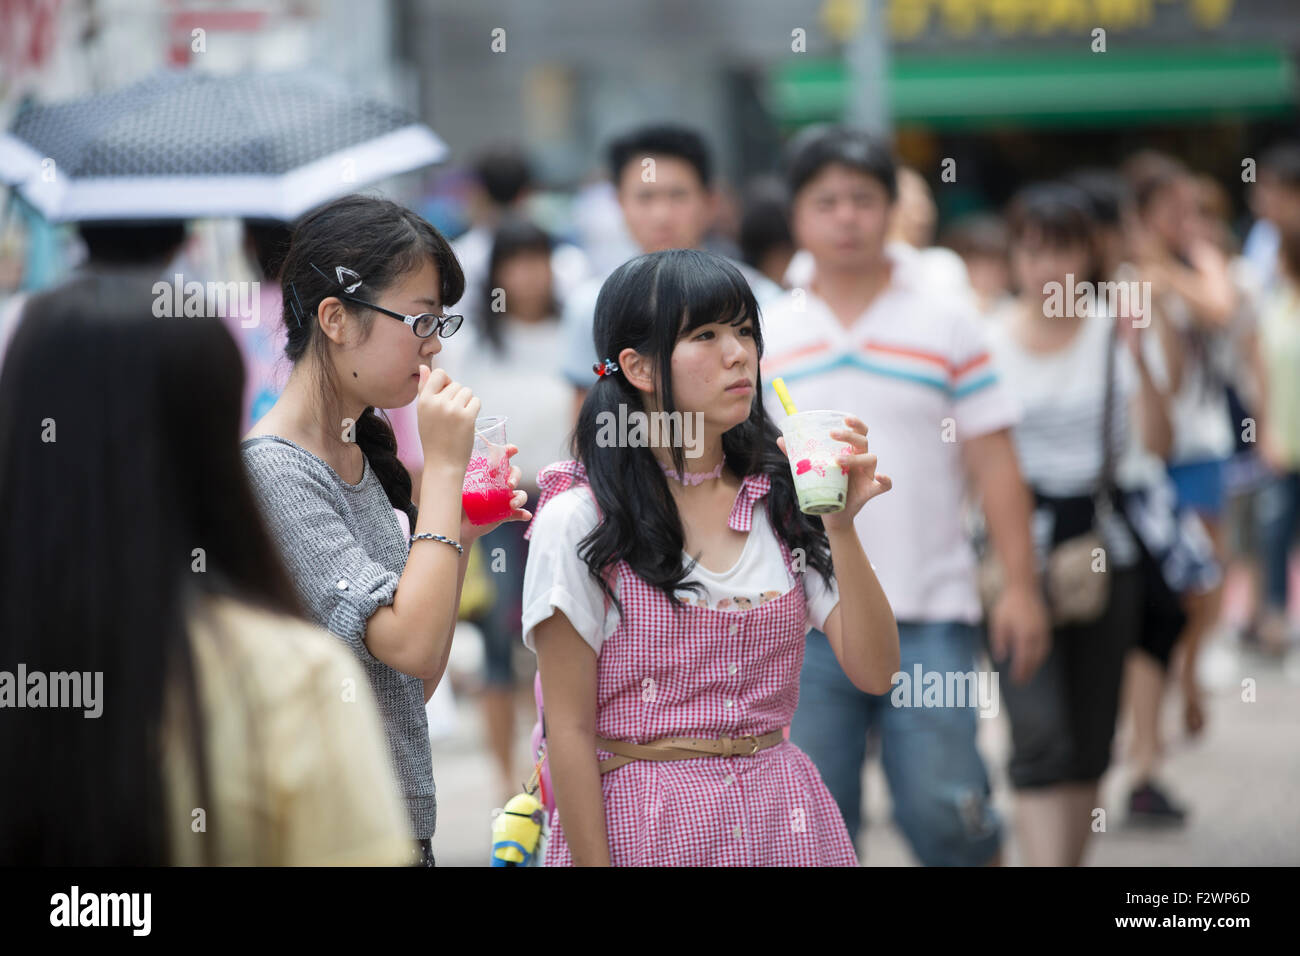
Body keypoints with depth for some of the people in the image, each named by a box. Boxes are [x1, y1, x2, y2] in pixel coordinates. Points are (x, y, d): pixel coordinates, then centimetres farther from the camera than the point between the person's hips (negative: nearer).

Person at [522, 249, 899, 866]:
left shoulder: (784, 504, 4)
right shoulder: (581, 519, -9)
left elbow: (874, 672, -4)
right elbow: (570, 729, -9)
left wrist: (841, 527, -15)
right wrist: (593, 862, -13)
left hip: (782, 820, 4)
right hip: (643, 829, -4)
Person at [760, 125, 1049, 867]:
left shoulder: (948, 324, 4)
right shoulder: (765, 340, 9)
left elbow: (994, 465, 2)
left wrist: (1021, 585, -4)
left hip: (929, 616, -2)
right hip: (803, 619, 2)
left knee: (946, 814, -5)